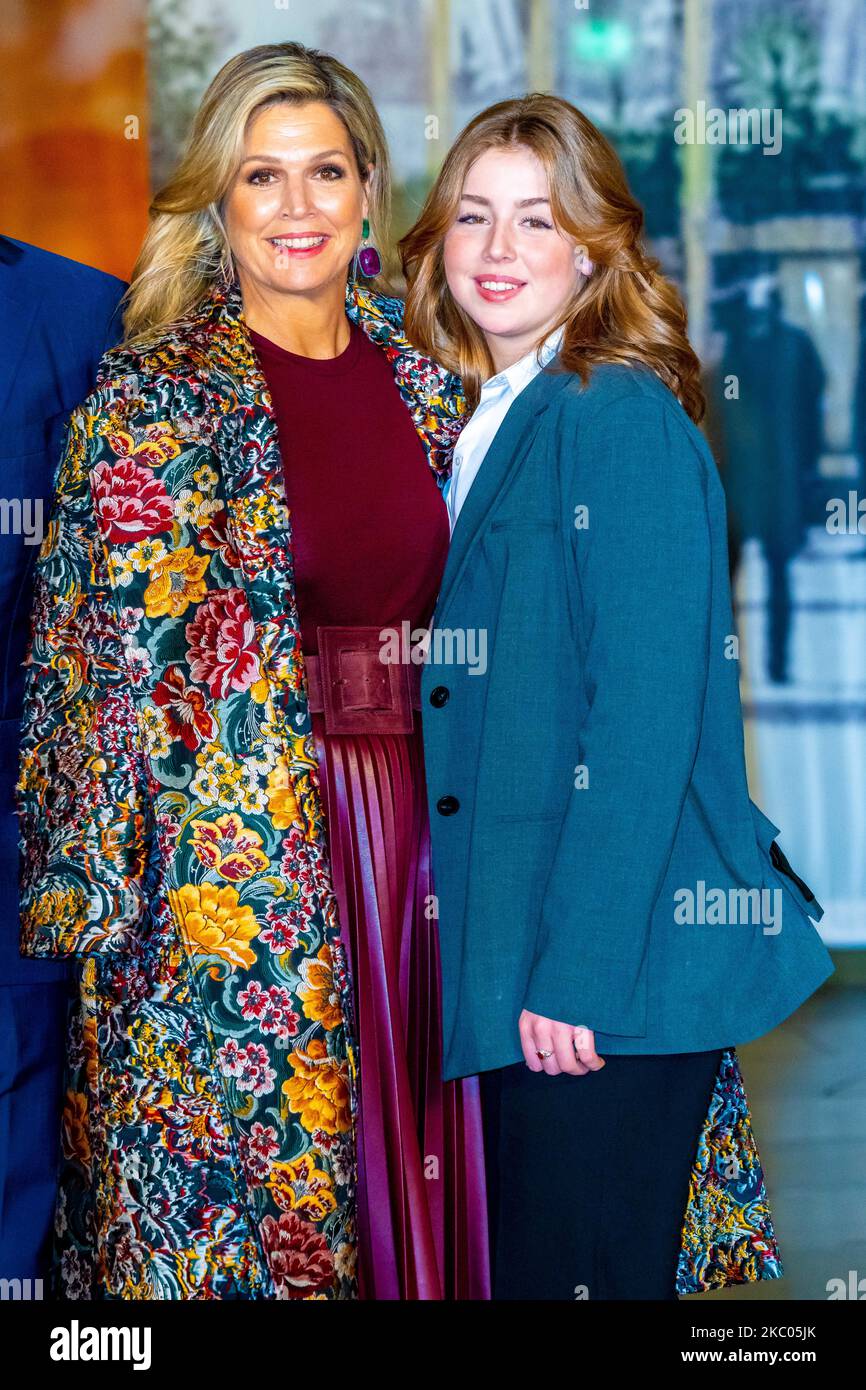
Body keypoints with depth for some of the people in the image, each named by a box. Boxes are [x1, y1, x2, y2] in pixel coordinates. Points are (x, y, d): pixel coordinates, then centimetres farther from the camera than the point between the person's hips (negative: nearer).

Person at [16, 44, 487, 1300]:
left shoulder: (420, 385, 8)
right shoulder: (155, 395, -6)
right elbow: (133, 663, -8)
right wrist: (110, 901, -10)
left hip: (412, 828, 5)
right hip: (236, 856, -4)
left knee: (412, 1166, 12)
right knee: (251, 1166, 5)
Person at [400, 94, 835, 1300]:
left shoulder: (623, 419, -11)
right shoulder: (475, 429, 14)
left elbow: (646, 716, -18)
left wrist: (579, 973, -20)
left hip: (614, 970, -8)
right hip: (513, 963, 8)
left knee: (579, 1273, -1)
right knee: (517, 1265, 15)